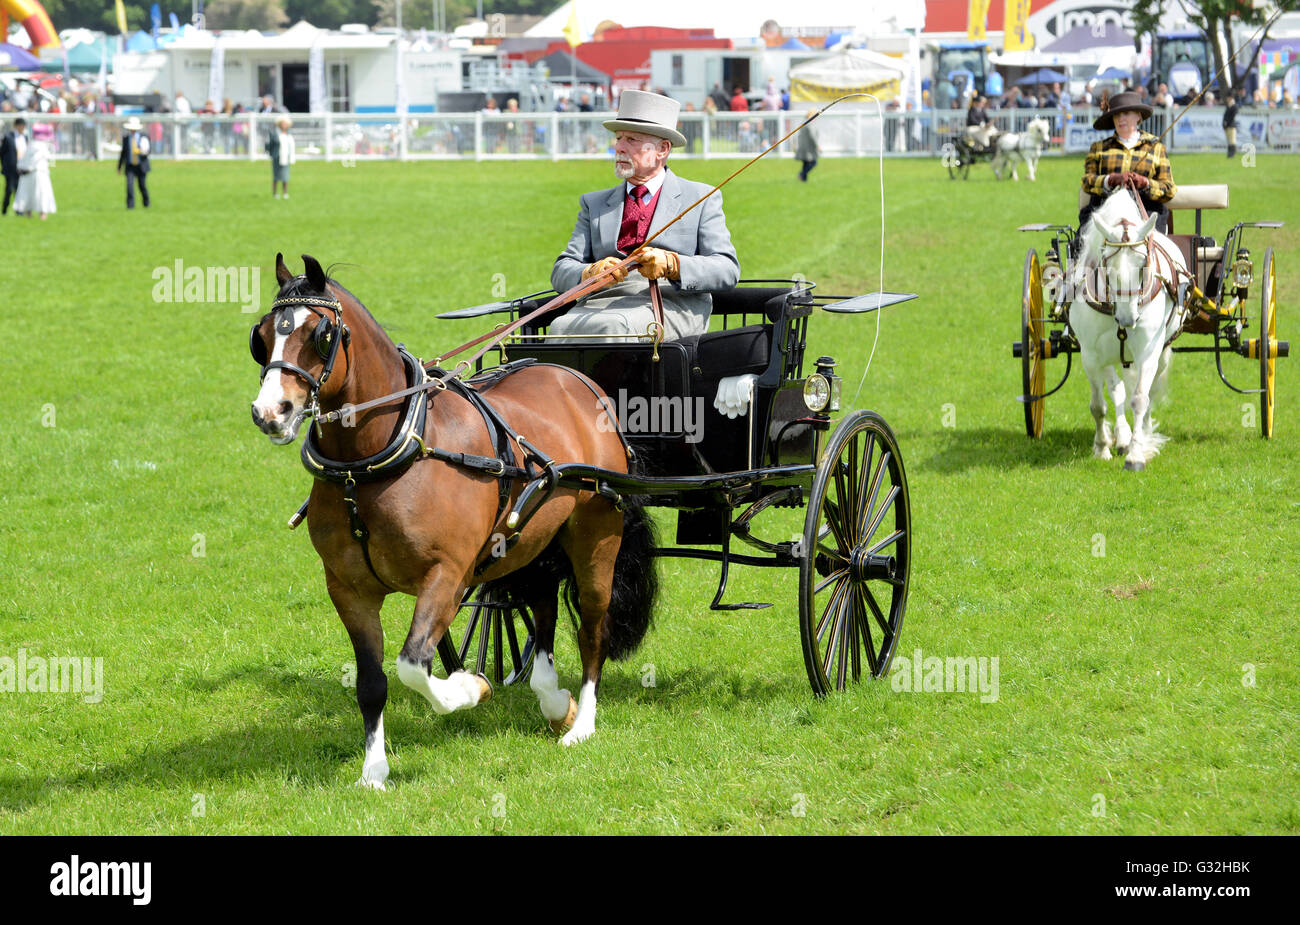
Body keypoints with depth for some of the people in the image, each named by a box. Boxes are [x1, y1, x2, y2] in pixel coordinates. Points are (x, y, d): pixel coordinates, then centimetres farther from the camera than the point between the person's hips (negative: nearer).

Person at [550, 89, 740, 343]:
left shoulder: (701, 199, 16)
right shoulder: (594, 204, 25)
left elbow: (727, 269, 3)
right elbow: (561, 272, 14)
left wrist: (672, 265, -17)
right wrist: (591, 273, -12)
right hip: (603, 302, 3)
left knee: (613, 326, -38)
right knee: (560, 327, -34)